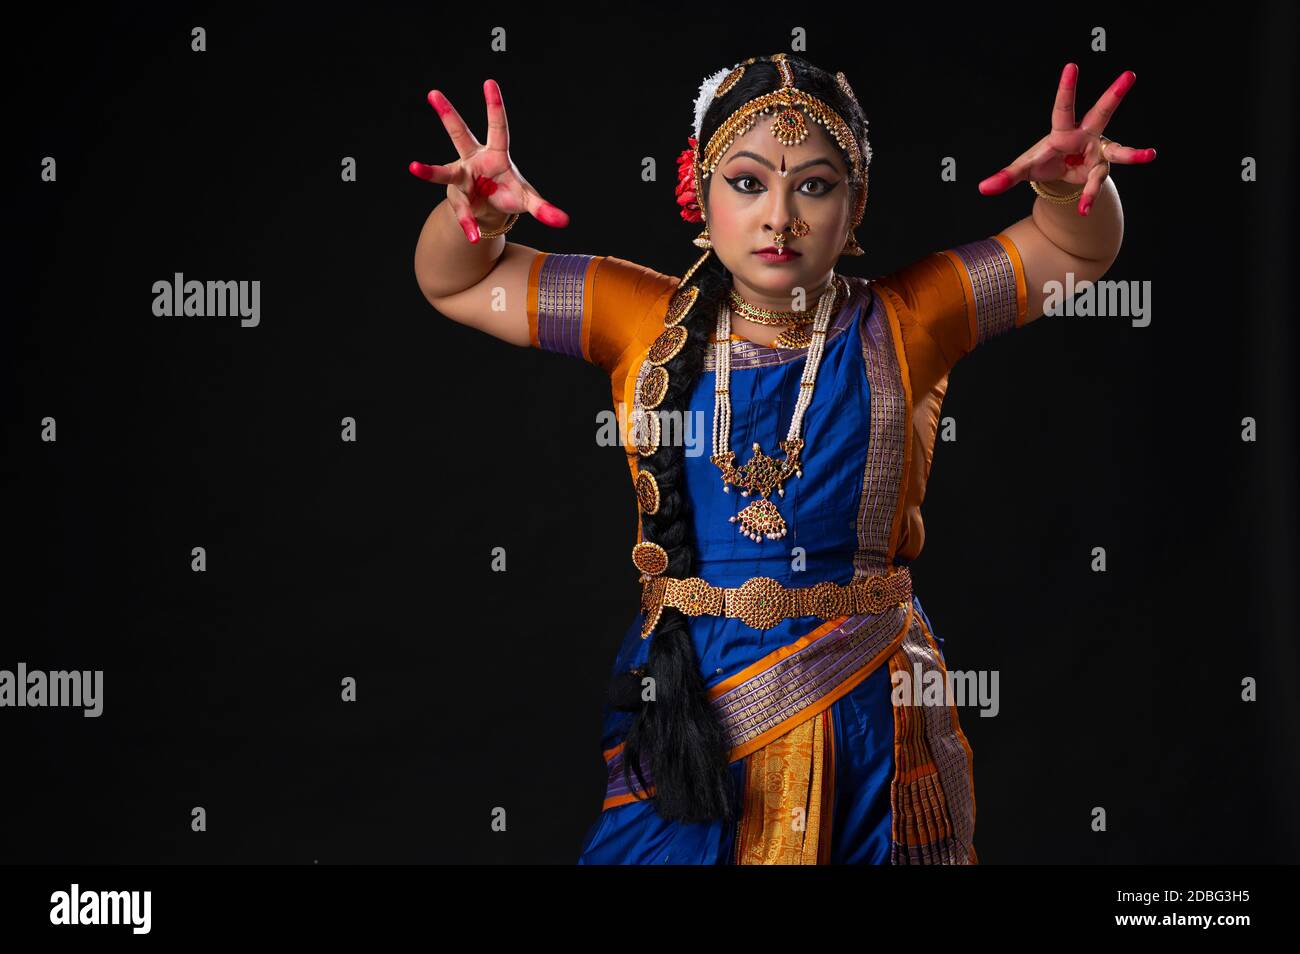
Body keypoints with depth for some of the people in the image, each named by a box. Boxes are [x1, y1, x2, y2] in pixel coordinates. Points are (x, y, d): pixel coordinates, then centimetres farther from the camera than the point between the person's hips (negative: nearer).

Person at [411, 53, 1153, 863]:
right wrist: (478, 211, -15)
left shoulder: (900, 326, -1)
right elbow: (452, 282, 7)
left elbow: (1081, 251, 5)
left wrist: (1069, 185, -17)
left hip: (868, 730, 0)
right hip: (685, 706, 1)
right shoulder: (646, 321, 1)